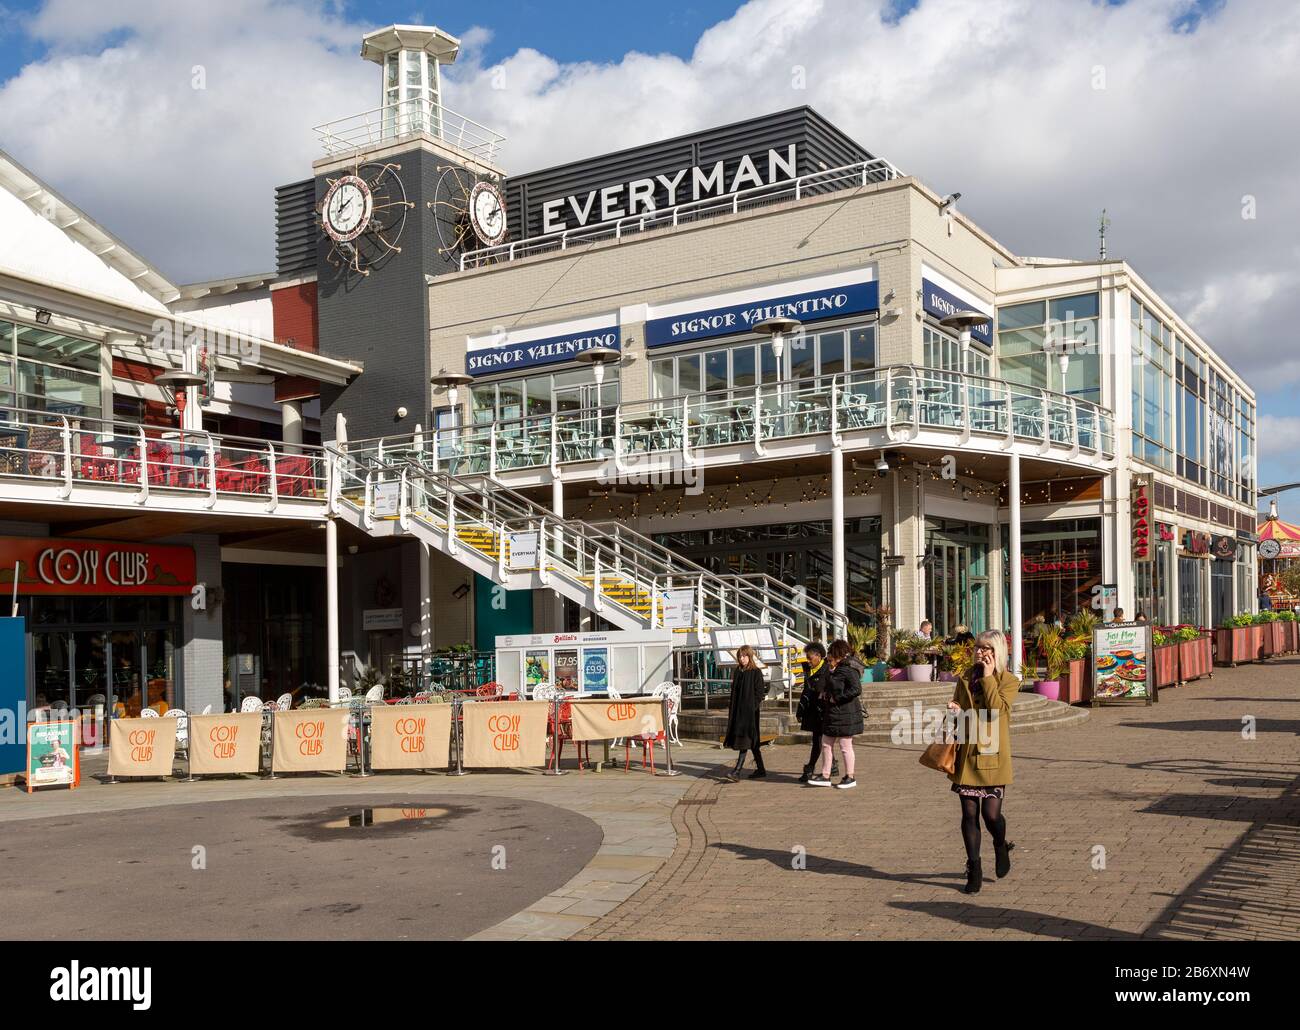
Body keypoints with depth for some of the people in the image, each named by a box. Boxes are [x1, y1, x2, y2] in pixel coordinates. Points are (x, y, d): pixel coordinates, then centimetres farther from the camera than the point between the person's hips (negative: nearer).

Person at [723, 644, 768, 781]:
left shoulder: (756, 672, -7)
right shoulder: (738, 672, 12)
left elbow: (760, 692, -10)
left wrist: (753, 707, -16)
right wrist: (731, 707, 10)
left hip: (750, 711, -7)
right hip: (737, 710, 7)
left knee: (745, 740, -11)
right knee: (753, 743, 13)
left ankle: (737, 771, -15)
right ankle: (761, 770, 21)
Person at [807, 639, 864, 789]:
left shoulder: (848, 670, -17)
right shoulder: (836, 670, 13)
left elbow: (856, 689, -28)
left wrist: (836, 698, -23)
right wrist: (825, 693, 8)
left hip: (845, 715, -10)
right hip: (832, 714, 10)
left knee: (845, 746, 1)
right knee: (826, 744, 12)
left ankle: (850, 777, 13)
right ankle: (825, 776, 19)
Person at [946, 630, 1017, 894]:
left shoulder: (1009, 681, -1)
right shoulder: (965, 680, 12)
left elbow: (996, 708, -17)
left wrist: (989, 677, -12)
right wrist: (955, 711, -5)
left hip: (993, 757, -4)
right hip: (967, 755, 4)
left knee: (991, 813, -7)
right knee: (969, 813, 2)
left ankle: (1001, 847, 27)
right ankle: (974, 870, 13)